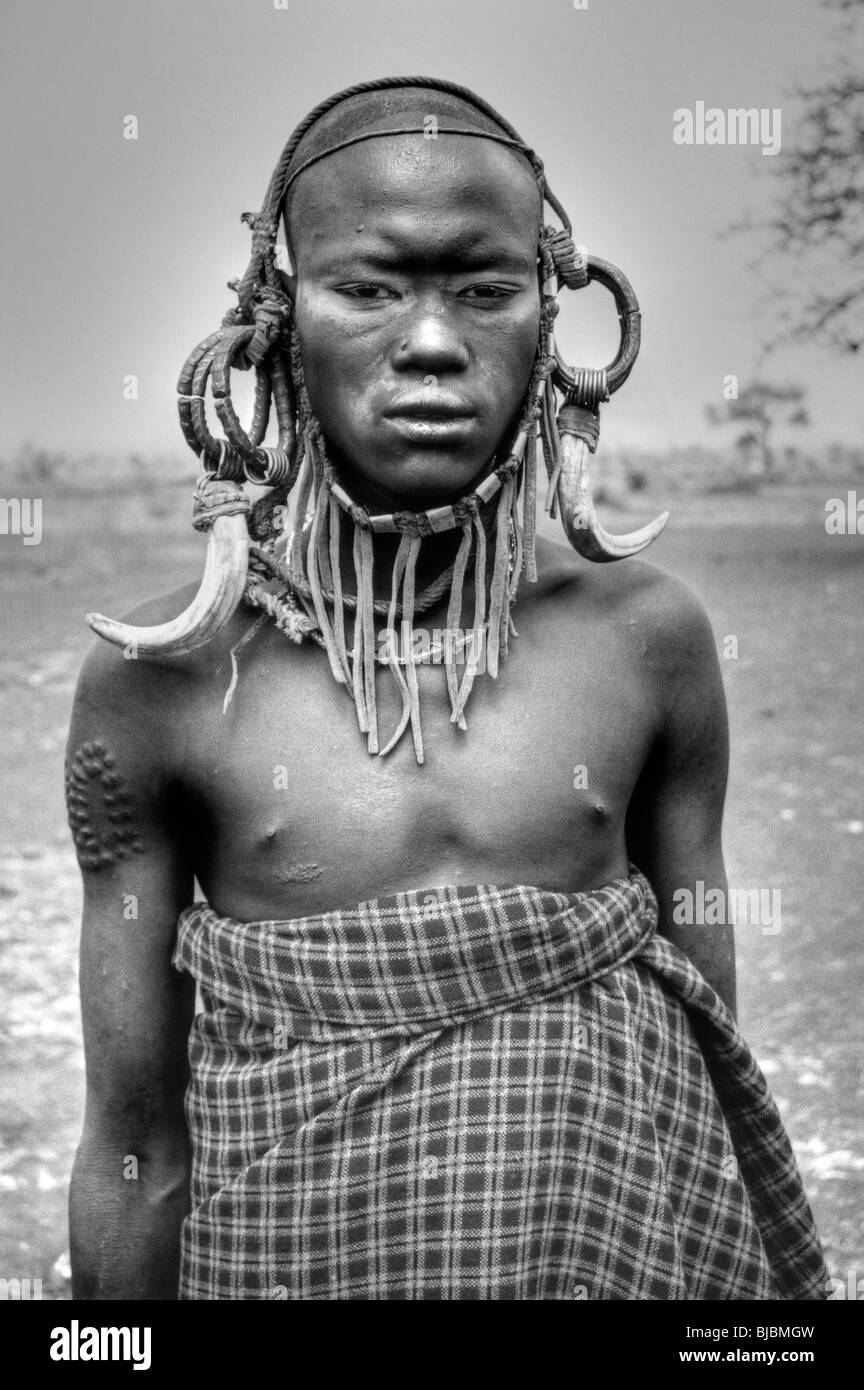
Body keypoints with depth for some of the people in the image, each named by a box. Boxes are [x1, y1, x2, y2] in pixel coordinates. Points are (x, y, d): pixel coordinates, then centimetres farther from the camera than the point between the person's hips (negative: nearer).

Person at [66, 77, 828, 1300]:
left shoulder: (646, 635, -8)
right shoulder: (162, 677, -12)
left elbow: (709, 1032, 2)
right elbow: (136, 1147, -6)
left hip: (624, 1232, 1)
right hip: (299, 1246, -1)